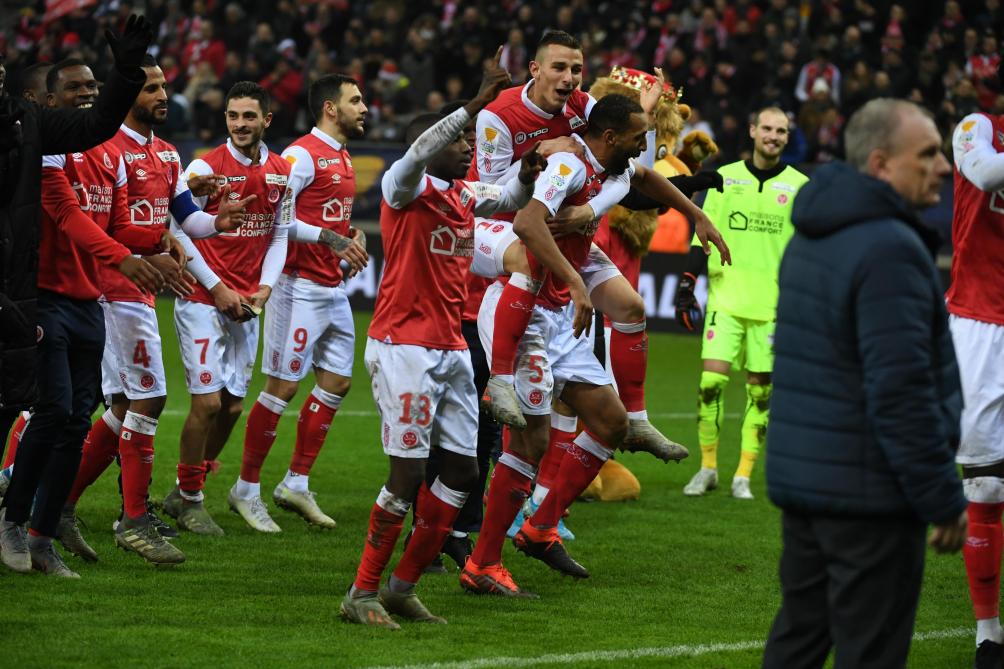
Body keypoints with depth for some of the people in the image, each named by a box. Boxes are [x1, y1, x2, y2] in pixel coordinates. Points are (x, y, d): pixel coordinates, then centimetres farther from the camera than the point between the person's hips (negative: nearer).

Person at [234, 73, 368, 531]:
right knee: (282, 386, -5)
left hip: (333, 290, 9)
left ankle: (296, 484, 16)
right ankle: (247, 486, 4)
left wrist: (351, 236, 6)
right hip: (301, 286, -9)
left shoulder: (342, 157, 16)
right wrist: (330, 238, -20)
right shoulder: (303, 154, -14)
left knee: (337, 382, 9)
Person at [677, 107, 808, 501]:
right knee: (712, 379, -9)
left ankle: (743, 475, 8)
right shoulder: (725, 178, 8)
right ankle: (708, 467, 6)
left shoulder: (799, 186, 6)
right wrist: (686, 284, 5)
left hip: (773, 303, 0)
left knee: (761, 389, 1)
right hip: (726, 297, 0)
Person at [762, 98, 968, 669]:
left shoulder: (812, 240, 13)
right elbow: (902, 392, -23)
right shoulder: (890, 250, -19)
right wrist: (944, 500, -18)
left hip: (799, 478, 9)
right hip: (870, 493, -9)